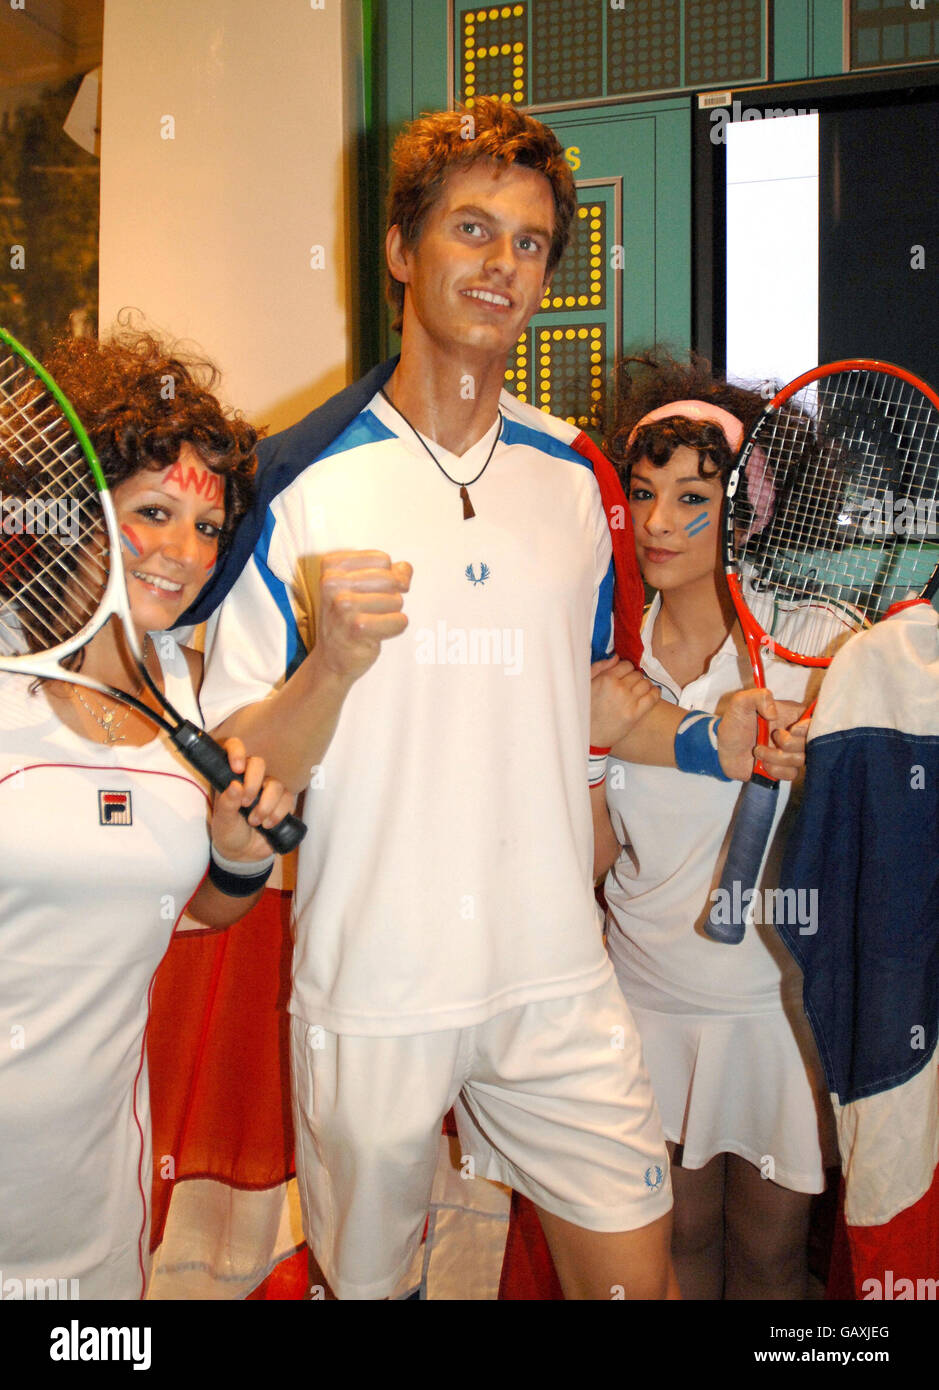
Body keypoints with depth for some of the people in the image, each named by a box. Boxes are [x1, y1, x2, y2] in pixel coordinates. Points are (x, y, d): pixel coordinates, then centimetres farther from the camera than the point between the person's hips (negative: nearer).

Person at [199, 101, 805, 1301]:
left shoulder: (575, 475, 5)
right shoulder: (303, 481, -8)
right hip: (371, 988, -3)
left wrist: (716, 740, 1)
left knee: (634, 1270, 10)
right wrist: (332, 668, -27)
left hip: (556, 977, 3)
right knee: (367, 1275, 15)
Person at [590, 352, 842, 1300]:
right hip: (650, 998, 2)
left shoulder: (814, 641, -10)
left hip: (781, 999, -2)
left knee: (769, 1252, 13)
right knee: (679, 1234, 16)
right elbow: (592, 860, -1)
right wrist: (591, 736, -17)